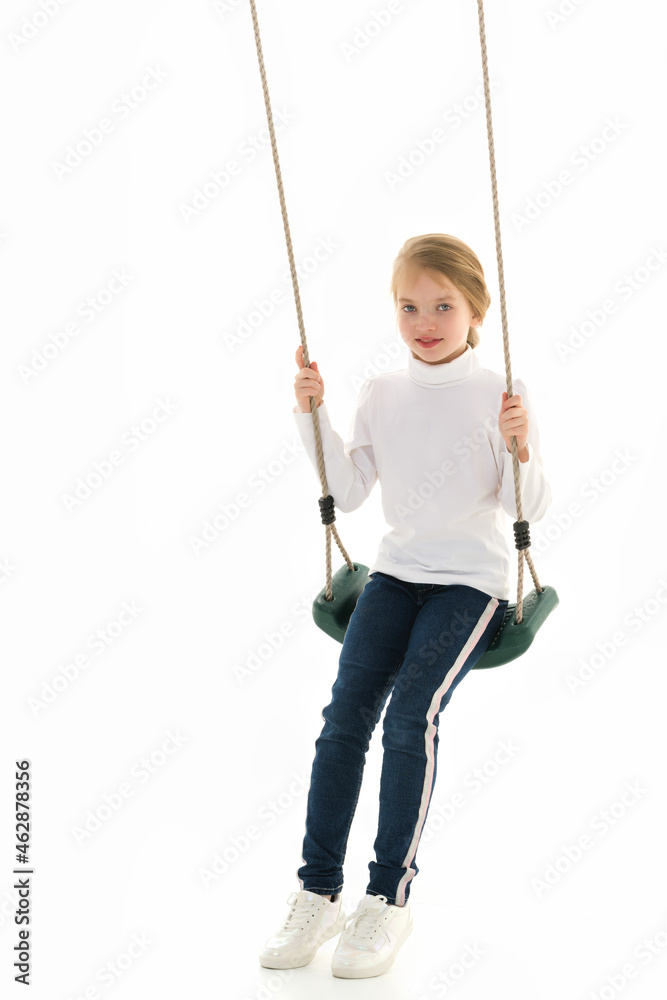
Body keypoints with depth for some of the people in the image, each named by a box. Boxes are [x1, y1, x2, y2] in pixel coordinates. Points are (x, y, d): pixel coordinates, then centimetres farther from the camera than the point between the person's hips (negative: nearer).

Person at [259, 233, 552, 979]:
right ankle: (318, 891, 1)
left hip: (471, 580, -3)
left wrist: (521, 450, -24)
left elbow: (530, 509, -5)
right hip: (397, 571, 4)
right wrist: (313, 414, -4)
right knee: (345, 713, -11)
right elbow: (348, 492, 4)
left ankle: (390, 898, -4)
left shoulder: (501, 394, -5)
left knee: (411, 716, -19)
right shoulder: (381, 393, 6)